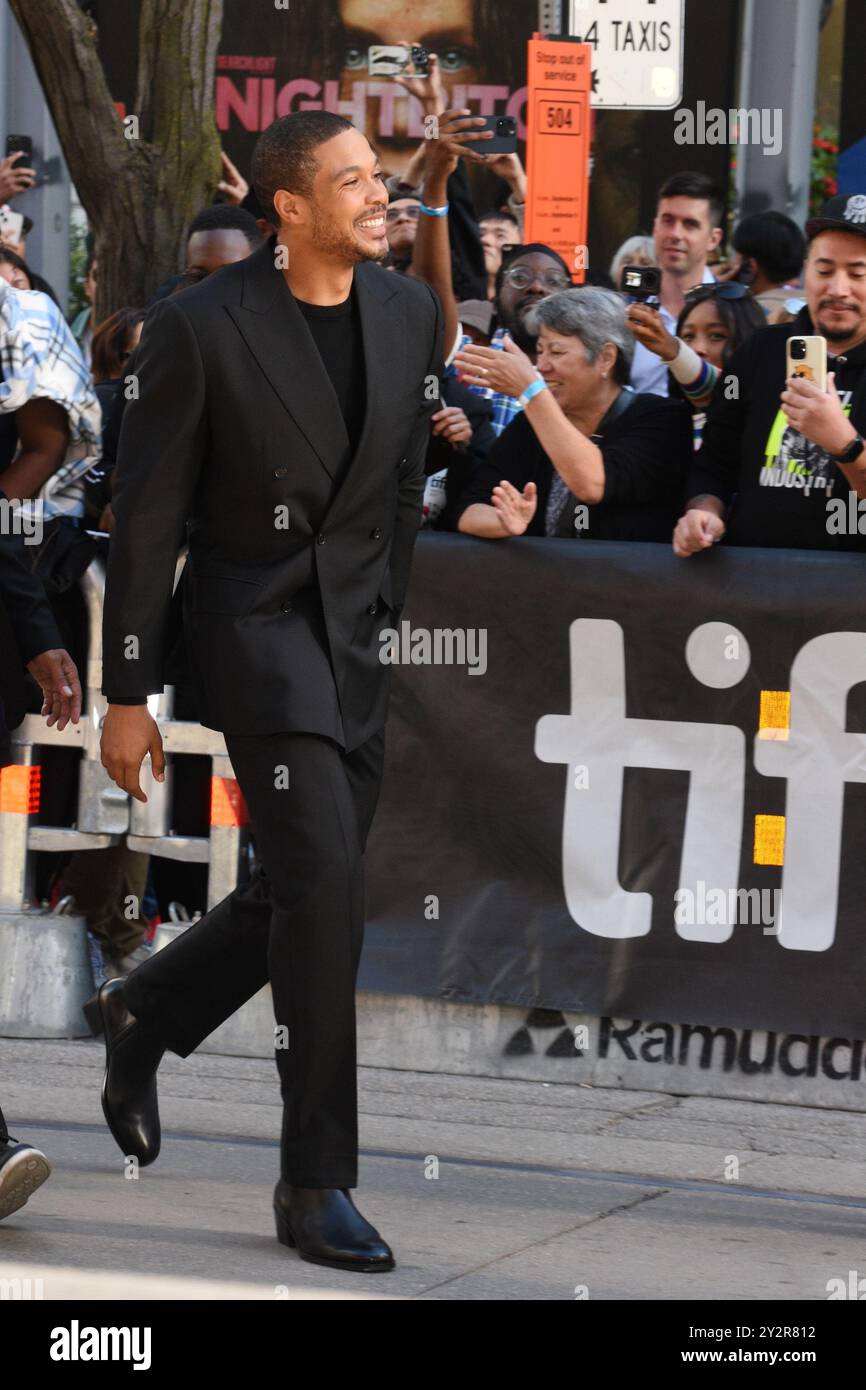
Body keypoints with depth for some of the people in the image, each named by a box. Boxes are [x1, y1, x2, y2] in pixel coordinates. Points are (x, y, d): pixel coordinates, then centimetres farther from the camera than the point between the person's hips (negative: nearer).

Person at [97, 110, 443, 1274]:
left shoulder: (409, 312, 1)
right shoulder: (200, 328, -14)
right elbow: (146, 519, -9)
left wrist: (387, 627, 17)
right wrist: (127, 696, -8)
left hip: (355, 638, 6)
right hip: (253, 622, -6)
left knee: (302, 895, 11)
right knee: (324, 880, -18)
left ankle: (144, 1014, 40)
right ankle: (316, 1182, -11)